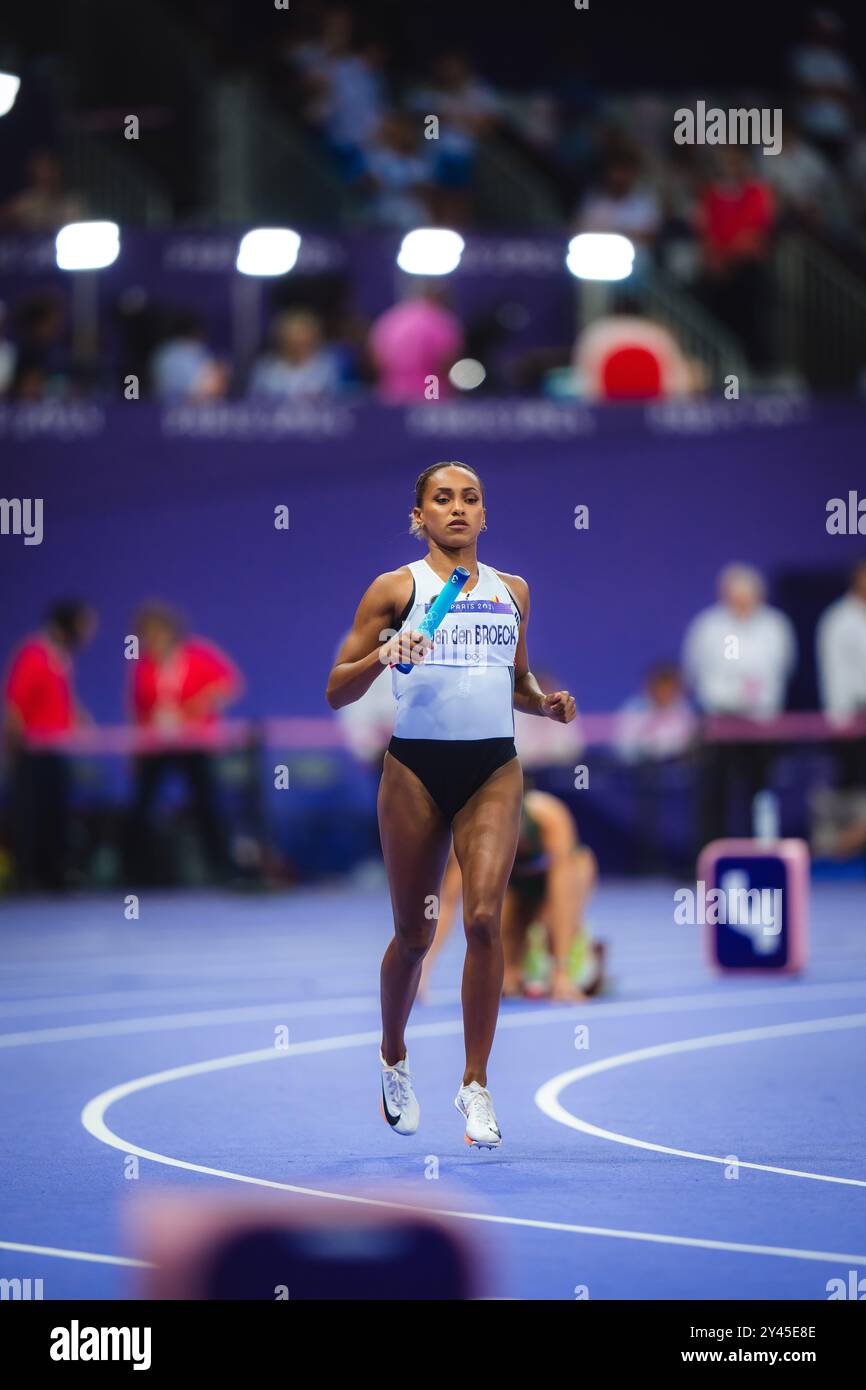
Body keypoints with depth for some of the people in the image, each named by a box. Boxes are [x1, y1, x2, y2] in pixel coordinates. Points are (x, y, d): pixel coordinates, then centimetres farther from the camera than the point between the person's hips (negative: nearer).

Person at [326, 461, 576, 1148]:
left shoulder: (511, 590, 13)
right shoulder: (397, 588, 2)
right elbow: (337, 691, 1)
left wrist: (545, 701, 5)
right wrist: (384, 657, -18)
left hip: (494, 768, 2)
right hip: (416, 766, -2)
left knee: (484, 917, -15)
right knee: (415, 932, 6)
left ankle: (476, 1086, -7)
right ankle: (394, 1059, 34)